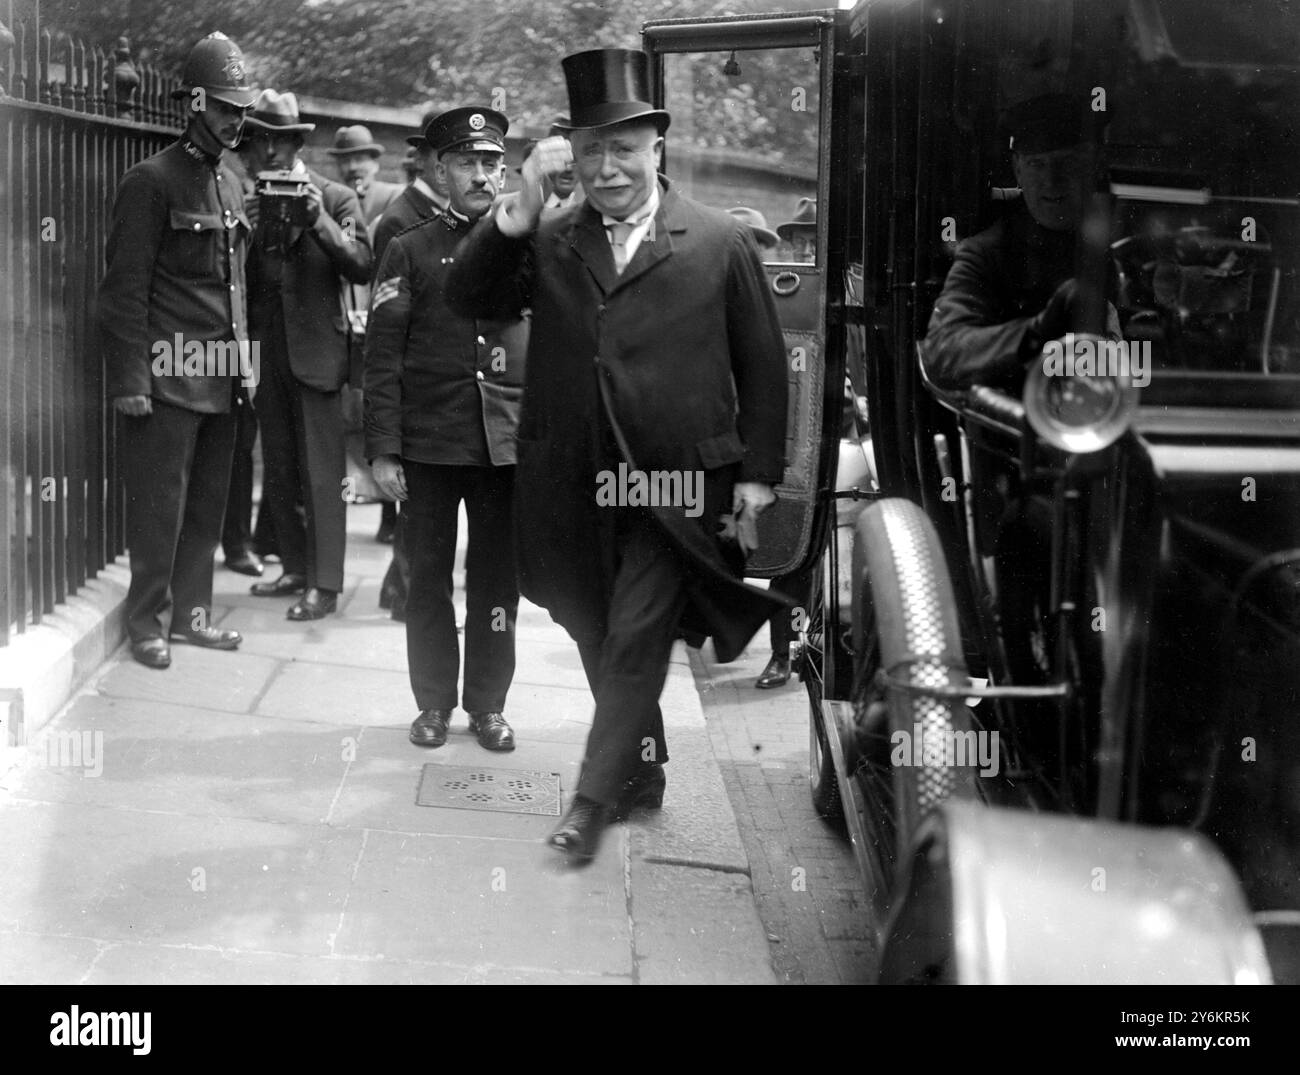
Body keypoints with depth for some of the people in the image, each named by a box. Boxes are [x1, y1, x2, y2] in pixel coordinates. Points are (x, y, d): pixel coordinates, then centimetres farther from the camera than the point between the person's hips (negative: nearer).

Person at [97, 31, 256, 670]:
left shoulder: (230, 183, 15)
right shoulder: (151, 181, -8)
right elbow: (125, 289, -11)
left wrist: (244, 359, 14)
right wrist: (130, 380, -16)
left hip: (222, 378, 7)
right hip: (169, 377, -7)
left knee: (208, 503, 12)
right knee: (160, 506, -1)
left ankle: (191, 612, 23)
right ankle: (148, 624, 10)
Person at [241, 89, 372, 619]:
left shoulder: (335, 198, 0)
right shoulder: (246, 201, 11)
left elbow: (362, 268, -12)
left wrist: (318, 221, -20)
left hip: (314, 351, -5)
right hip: (265, 351, 5)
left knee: (320, 473, -5)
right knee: (277, 471, 11)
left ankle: (325, 584, -1)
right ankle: (296, 568, 23)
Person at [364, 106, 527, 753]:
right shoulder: (411, 250, 4)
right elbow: (382, 356, 0)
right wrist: (382, 451, -6)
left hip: (509, 444, 1)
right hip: (429, 445, -1)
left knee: (497, 580, 7)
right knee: (428, 578, 7)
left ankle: (487, 704, 21)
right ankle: (434, 703, 21)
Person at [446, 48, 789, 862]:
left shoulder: (722, 242, 0)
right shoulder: (547, 242, 7)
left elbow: (764, 367, 2)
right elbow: (469, 299, -5)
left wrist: (759, 476, -2)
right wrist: (521, 206, -15)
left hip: (677, 487, -4)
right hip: (575, 486, 4)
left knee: (636, 640, -8)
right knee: (600, 643, 15)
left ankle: (595, 795, 5)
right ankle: (641, 772, 33)